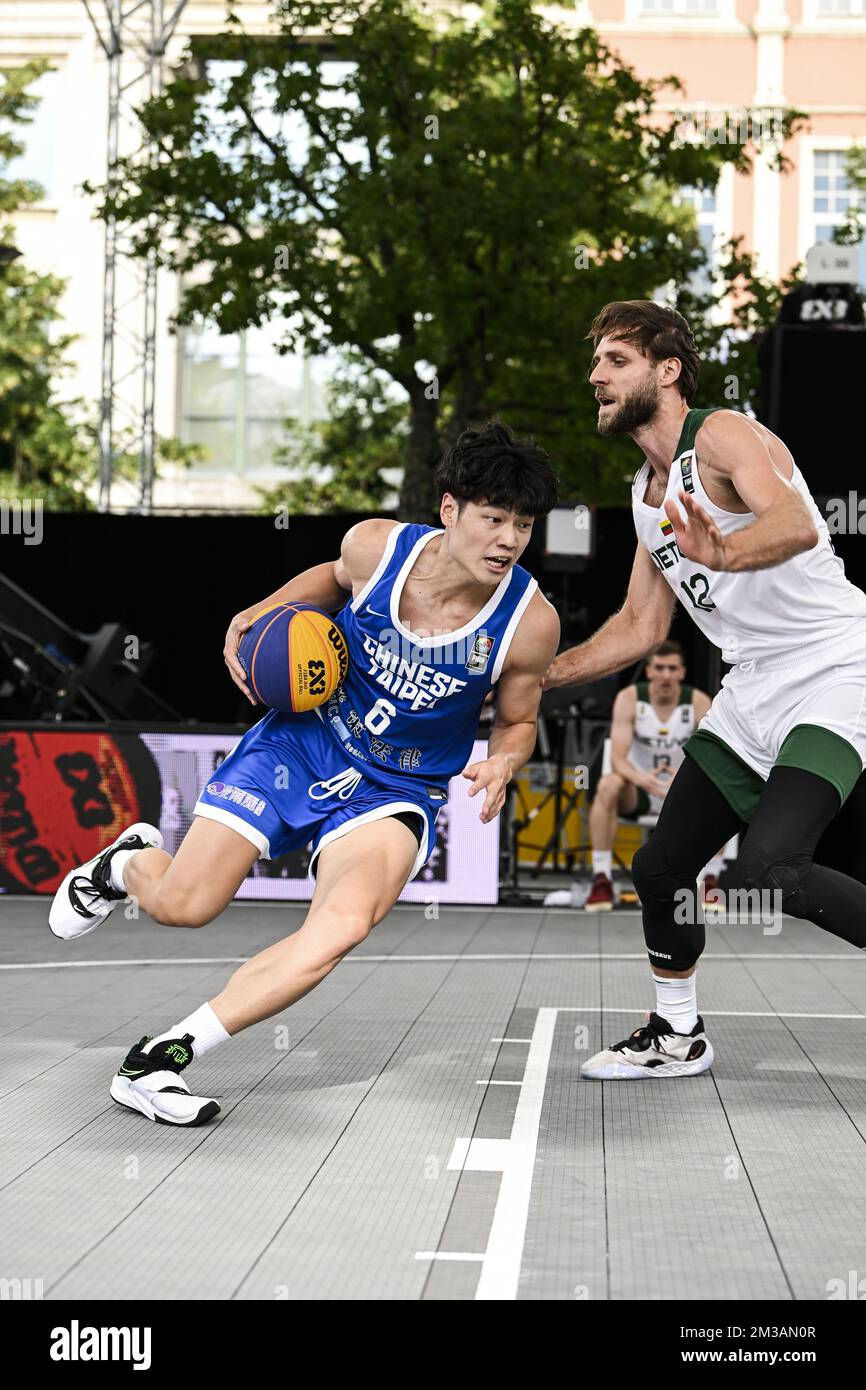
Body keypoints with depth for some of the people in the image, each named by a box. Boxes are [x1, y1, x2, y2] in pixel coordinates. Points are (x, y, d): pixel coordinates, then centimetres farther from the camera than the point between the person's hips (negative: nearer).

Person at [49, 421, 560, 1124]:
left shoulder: (530, 620, -16)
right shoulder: (376, 545, -14)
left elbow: (517, 721, 3)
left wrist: (501, 763, -19)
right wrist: (260, 614, -2)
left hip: (398, 791, -1)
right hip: (302, 741, 1)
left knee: (344, 924, -30)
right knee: (182, 905, -3)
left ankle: (160, 1059, -23)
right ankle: (129, 863, 38)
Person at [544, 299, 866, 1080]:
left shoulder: (724, 436, -15)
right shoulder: (647, 492, 13)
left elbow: (796, 524, -35)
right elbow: (642, 626, 18)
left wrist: (722, 555, -55)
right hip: (753, 691, 9)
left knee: (771, 866, -27)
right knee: (662, 867, 8)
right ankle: (677, 1037, 28)